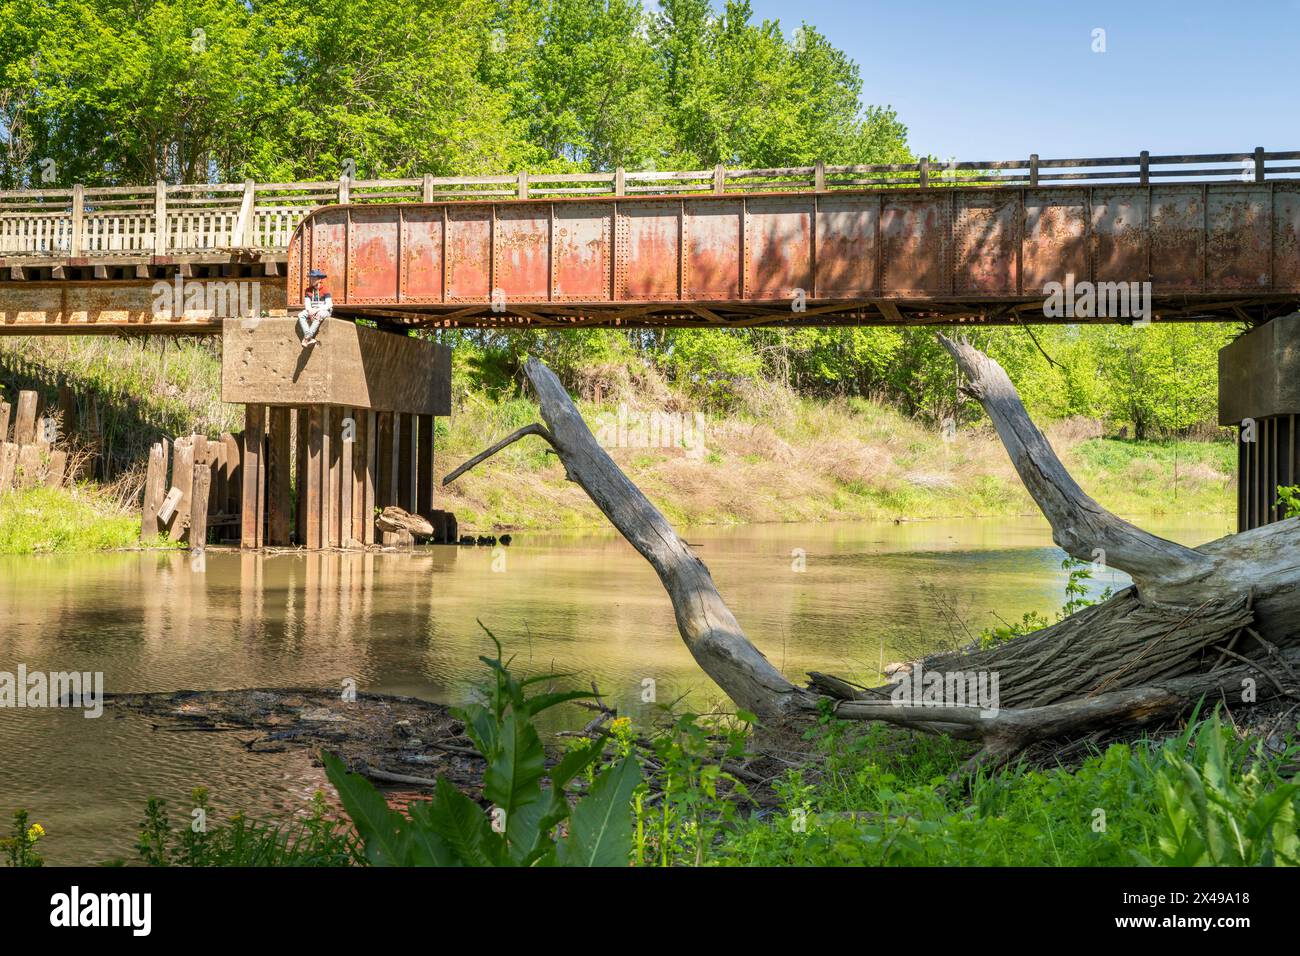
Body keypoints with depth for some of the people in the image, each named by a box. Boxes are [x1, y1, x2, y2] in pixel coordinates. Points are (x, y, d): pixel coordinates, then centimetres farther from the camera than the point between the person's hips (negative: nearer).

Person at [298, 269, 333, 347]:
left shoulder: (325, 290, -7)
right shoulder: (308, 290, 8)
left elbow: (328, 305, -14)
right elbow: (307, 304, 3)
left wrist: (317, 310, -24)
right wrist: (310, 310, -19)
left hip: (325, 311, -5)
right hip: (312, 311, 5)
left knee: (318, 316, -39)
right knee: (300, 315, -22)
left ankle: (306, 338, -43)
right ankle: (310, 338, -37)